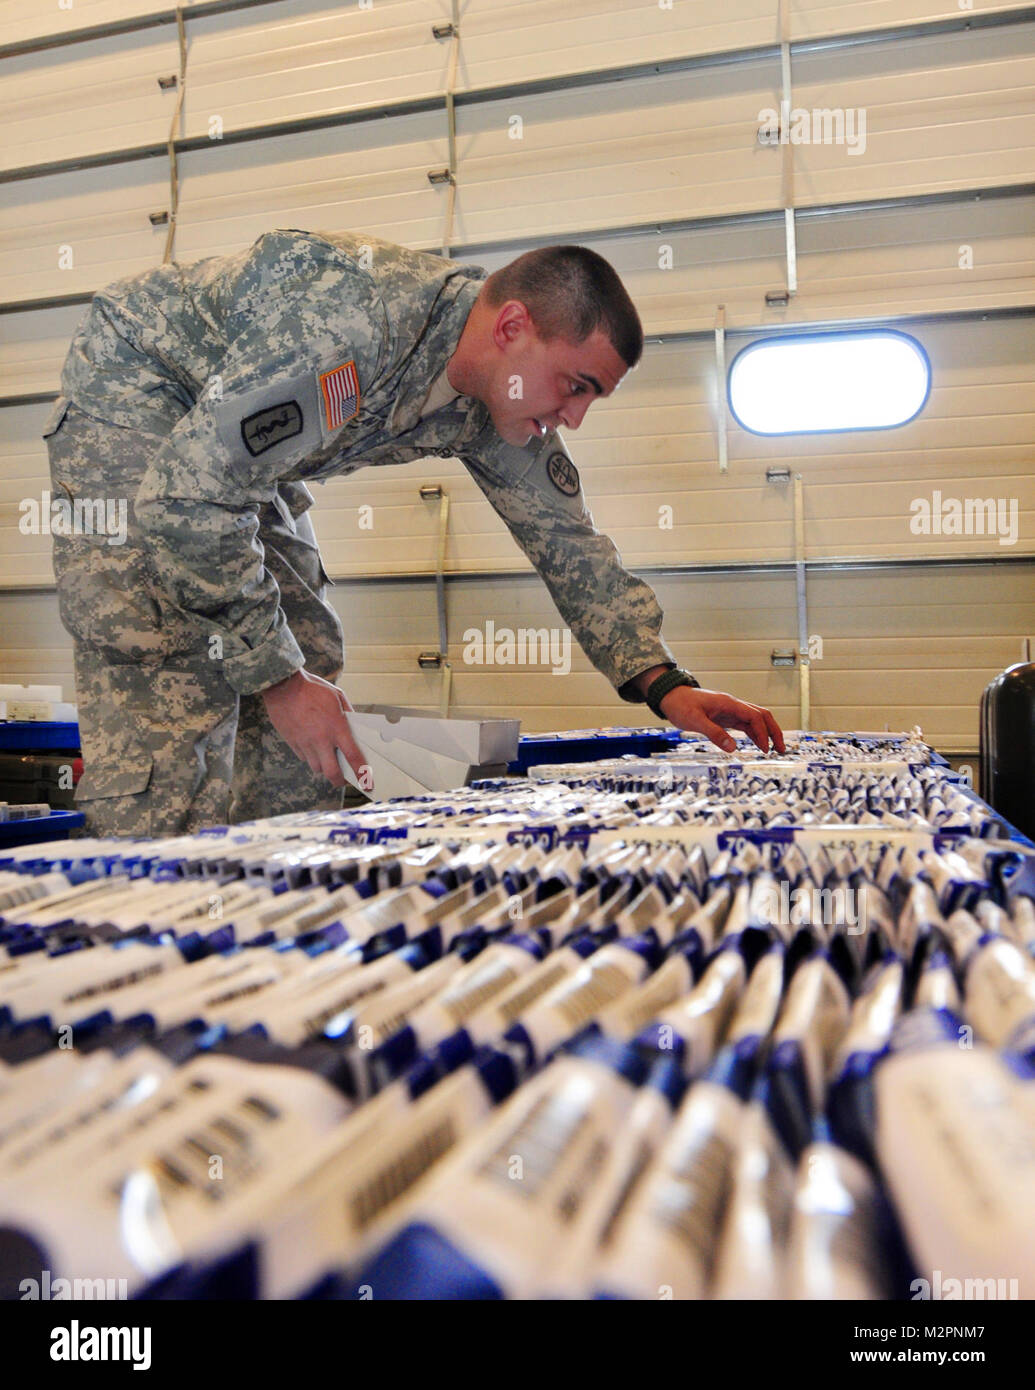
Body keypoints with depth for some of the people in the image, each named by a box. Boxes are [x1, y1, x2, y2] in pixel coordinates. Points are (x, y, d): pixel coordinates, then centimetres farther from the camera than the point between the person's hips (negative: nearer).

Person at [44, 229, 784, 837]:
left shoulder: (493, 403, -9)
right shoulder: (348, 321, -36)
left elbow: (566, 538, -1)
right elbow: (195, 497, -33)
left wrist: (662, 682, -8)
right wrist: (276, 676, -27)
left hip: (234, 452, 8)